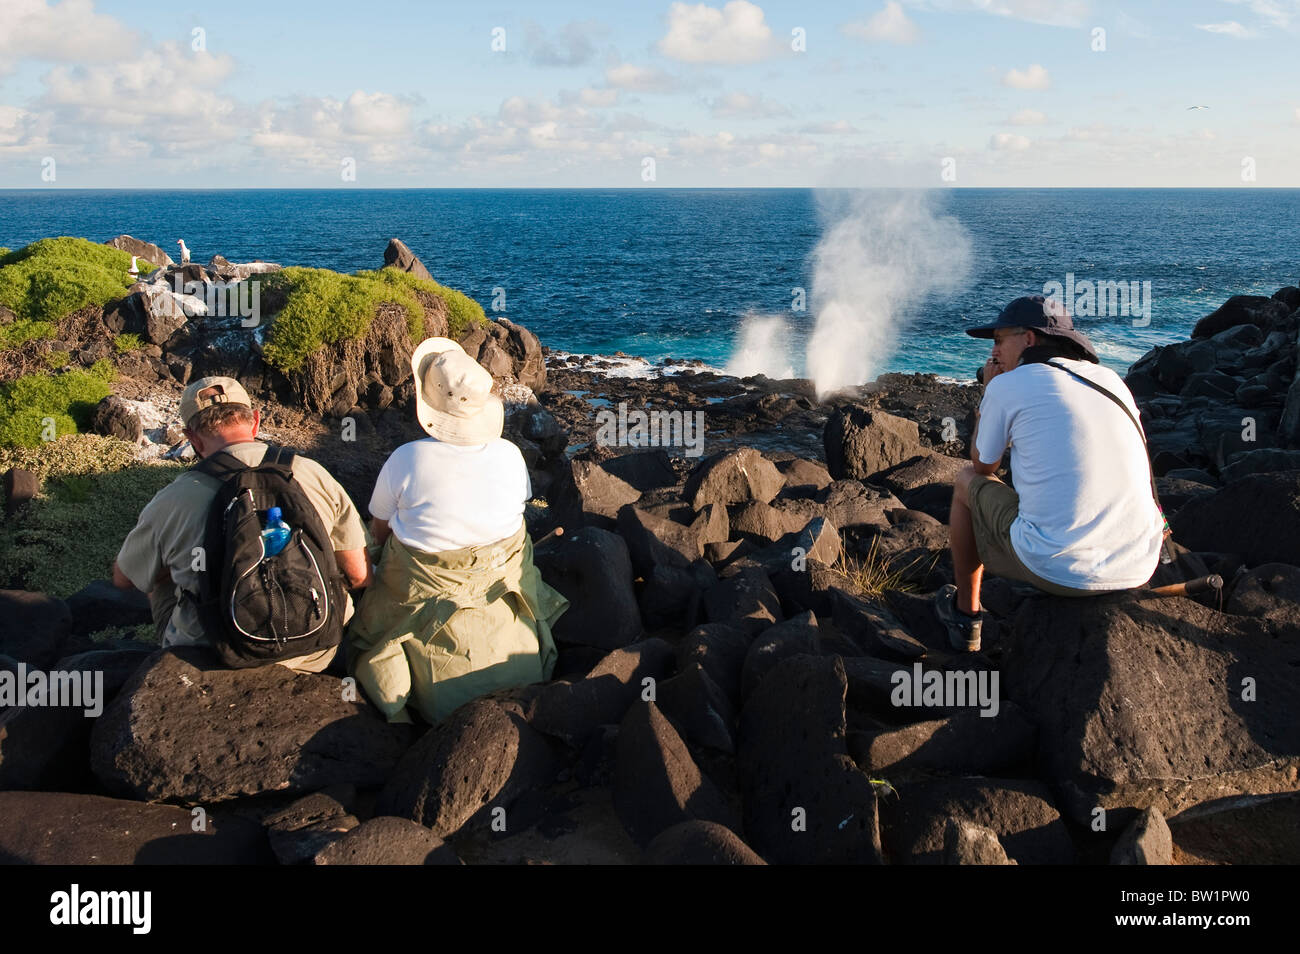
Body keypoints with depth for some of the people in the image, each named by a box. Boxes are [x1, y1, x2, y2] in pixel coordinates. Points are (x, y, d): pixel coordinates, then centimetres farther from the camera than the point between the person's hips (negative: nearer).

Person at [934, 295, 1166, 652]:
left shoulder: (1007, 386, -2)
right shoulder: (1111, 380, 13)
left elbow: (983, 465, 13)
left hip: (1055, 567, -5)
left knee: (967, 481, 22)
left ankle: (965, 614, 32)